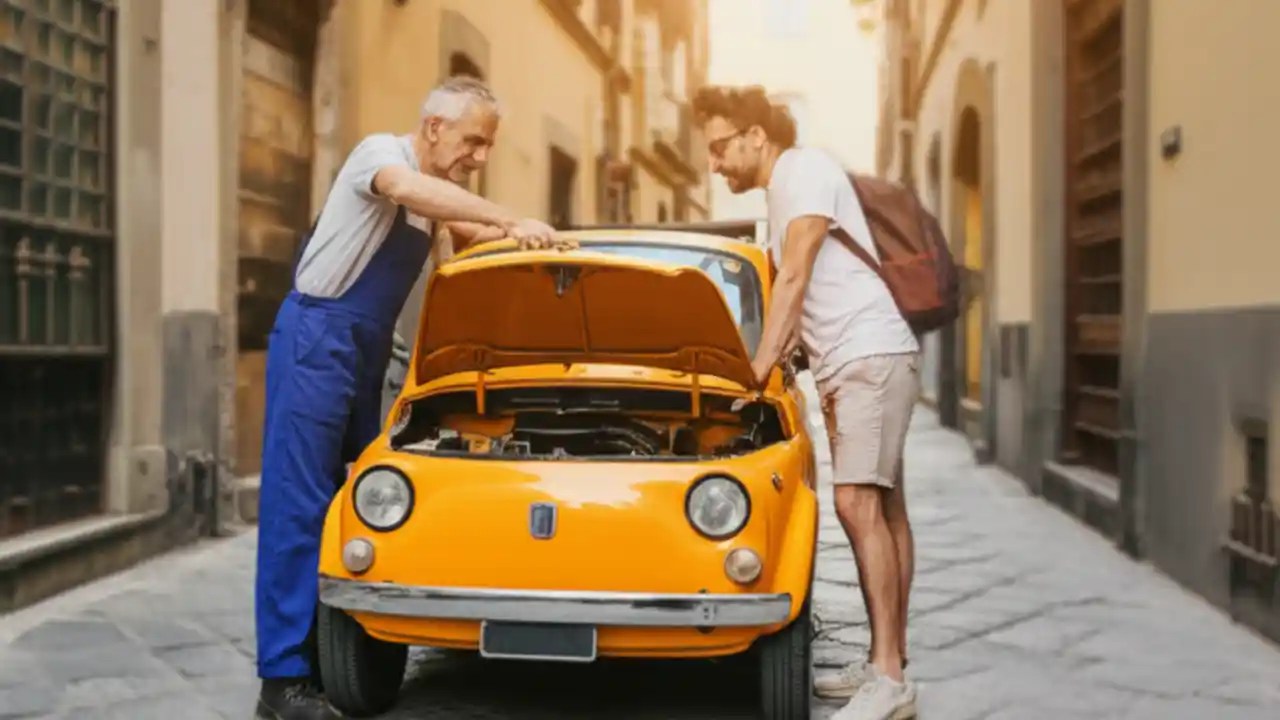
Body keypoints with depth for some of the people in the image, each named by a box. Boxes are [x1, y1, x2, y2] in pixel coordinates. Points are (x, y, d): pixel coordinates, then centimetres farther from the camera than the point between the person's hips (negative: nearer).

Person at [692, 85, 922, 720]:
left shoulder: (805, 170, -8)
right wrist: (776, 361, 15)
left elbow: (794, 279, -14)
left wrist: (759, 369, -14)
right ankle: (887, 662, 14)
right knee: (883, 509, 10)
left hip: (870, 356, -10)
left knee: (859, 503, -18)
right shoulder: (782, 192, 22)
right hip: (846, 364, 10)